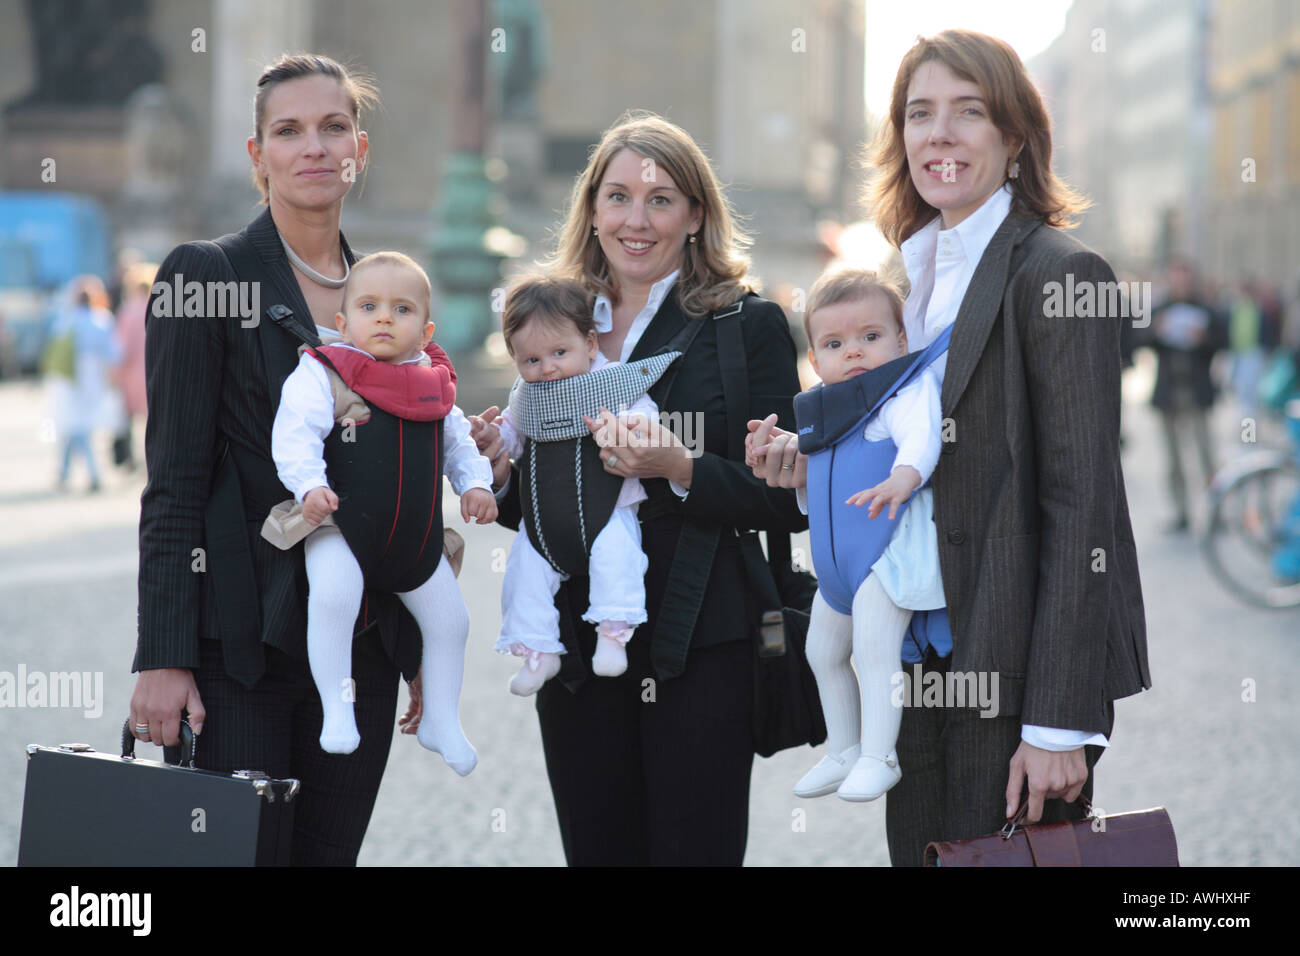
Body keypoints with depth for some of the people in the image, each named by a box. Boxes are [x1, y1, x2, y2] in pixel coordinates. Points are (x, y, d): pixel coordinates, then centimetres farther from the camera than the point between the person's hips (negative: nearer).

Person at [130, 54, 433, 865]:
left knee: (331, 851, 7)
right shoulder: (204, 277, -4)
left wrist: (428, 648, 15)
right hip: (243, 641, -5)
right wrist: (164, 658, -15)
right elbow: (173, 484, -8)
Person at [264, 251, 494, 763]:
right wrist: (309, 486, -30)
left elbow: (458, 443, 21)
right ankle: (337, 710, -19)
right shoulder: (321, 375, -8)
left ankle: (442, 720, 30)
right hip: (340, 527, -5)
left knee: (449, 619, 11)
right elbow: (294, 434, -17)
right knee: (333, 597, -32)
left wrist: (476, 484, 6)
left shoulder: (434, 386, 8)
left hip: (417, 536, 6)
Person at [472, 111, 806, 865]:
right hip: (579, 654, 4)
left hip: (699, 656, -4)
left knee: (692, 847, -3)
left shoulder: (749, 325, -1)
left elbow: (787, 499, -8)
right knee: (597, 849, 9)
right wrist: (501, 471, -2)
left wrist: (678, 468, -22)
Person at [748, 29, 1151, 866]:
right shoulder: (906, 271, 13)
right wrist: (813, 461, -2)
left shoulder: (1058, 274, -10)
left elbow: (1081, 501, -14)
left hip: (1013, 666, -7)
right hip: (917, 656, 7)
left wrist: (1060, 721, -18)